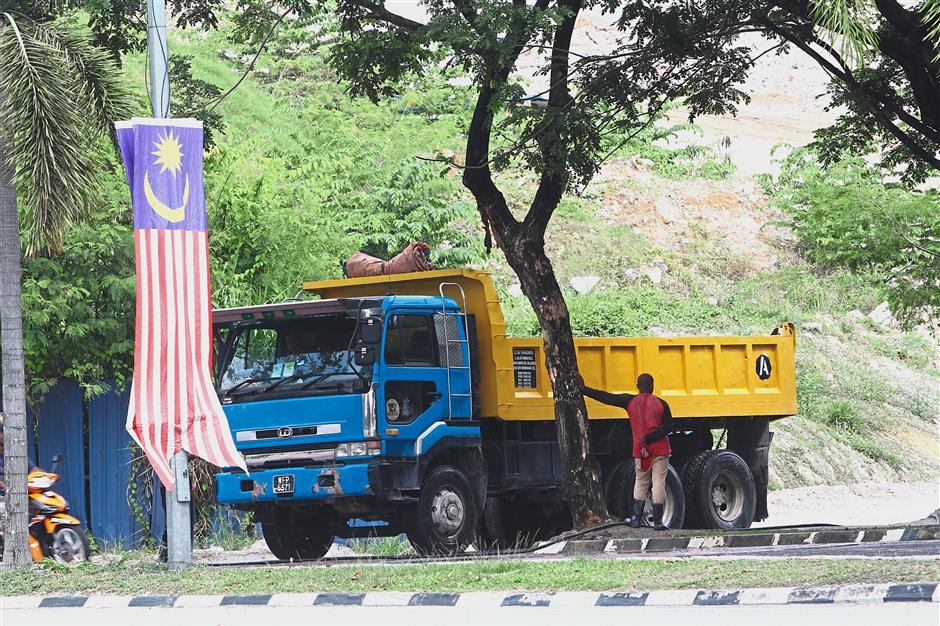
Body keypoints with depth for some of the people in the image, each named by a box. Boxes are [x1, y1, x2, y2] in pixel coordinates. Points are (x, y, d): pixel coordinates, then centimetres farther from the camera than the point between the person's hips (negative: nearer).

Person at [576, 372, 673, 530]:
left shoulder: (630, 401, 0)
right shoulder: (660, 404, -4)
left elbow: (606, 398, 2)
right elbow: (668, 427, -10)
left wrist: (583, 389, 9)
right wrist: (649, 438, -13)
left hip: (640, 451, 2)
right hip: (660, 449, -2)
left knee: (640, 483, 15)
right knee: (658, 483, 0)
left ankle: (636, 518, 8)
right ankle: (657, 521, -2)